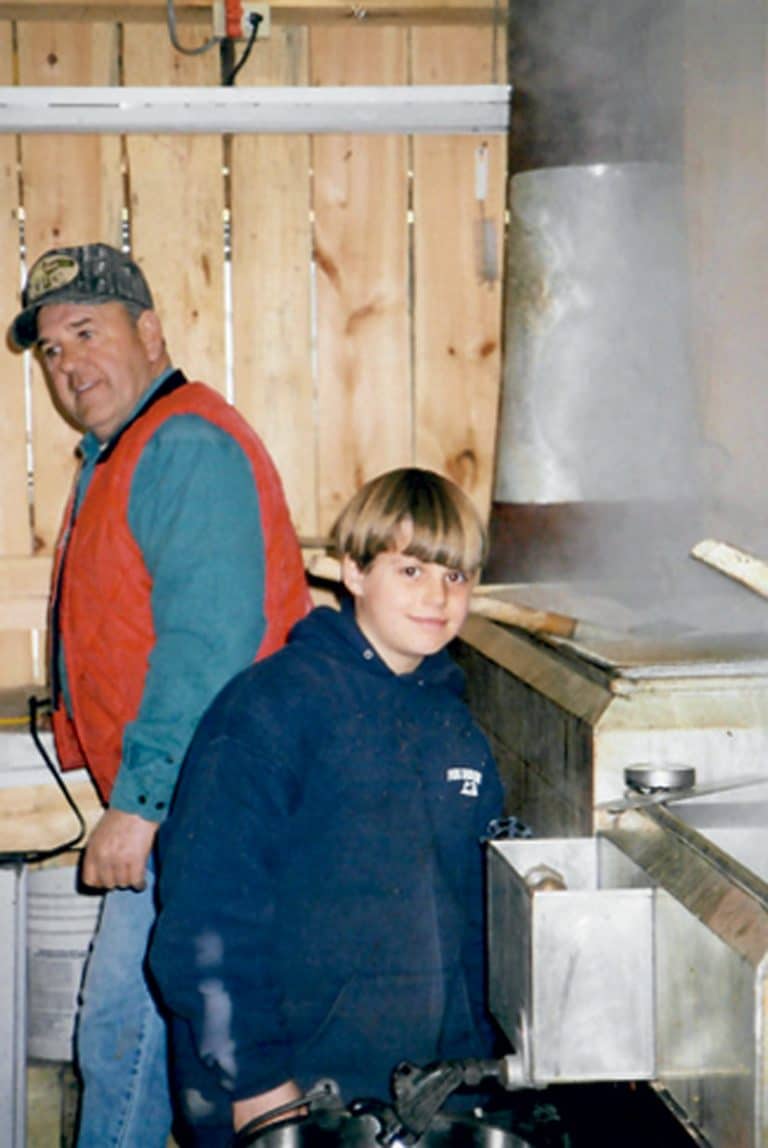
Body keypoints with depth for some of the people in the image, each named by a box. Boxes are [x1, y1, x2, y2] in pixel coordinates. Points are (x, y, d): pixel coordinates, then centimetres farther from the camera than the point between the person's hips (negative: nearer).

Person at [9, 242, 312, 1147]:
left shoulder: (187, 447, -16)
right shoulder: (118, 454, 19)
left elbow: (206, 646, -25)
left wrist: (138, 801, -25)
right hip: (173, 804, 11)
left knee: (123, 1037, -5)